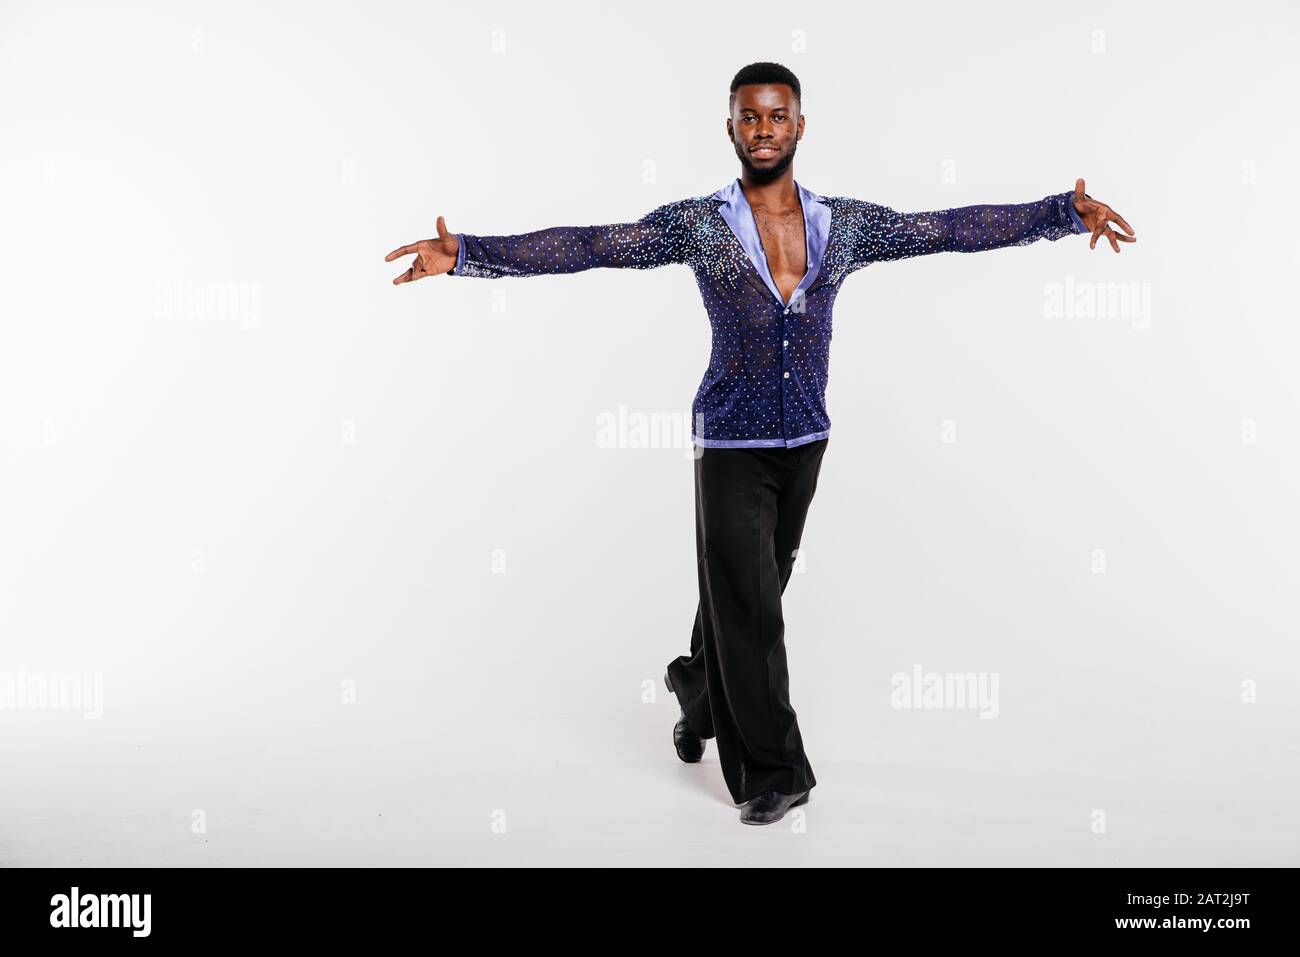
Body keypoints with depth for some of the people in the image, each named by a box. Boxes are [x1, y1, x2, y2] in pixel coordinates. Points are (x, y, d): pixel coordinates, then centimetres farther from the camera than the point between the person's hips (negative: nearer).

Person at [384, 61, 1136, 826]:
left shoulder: (847, 224, 1)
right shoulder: (698, 224, -8)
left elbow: (957, 228, 2)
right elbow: (586, 246, -15)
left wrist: (1068, 213, -3)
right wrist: (468, 253, -24)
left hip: (806, 440, 4)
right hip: (732, 442, -3)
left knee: (748, 591, 16)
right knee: (747, 604, -2)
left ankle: (700, 697, 43)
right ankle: (773, 769, 11)